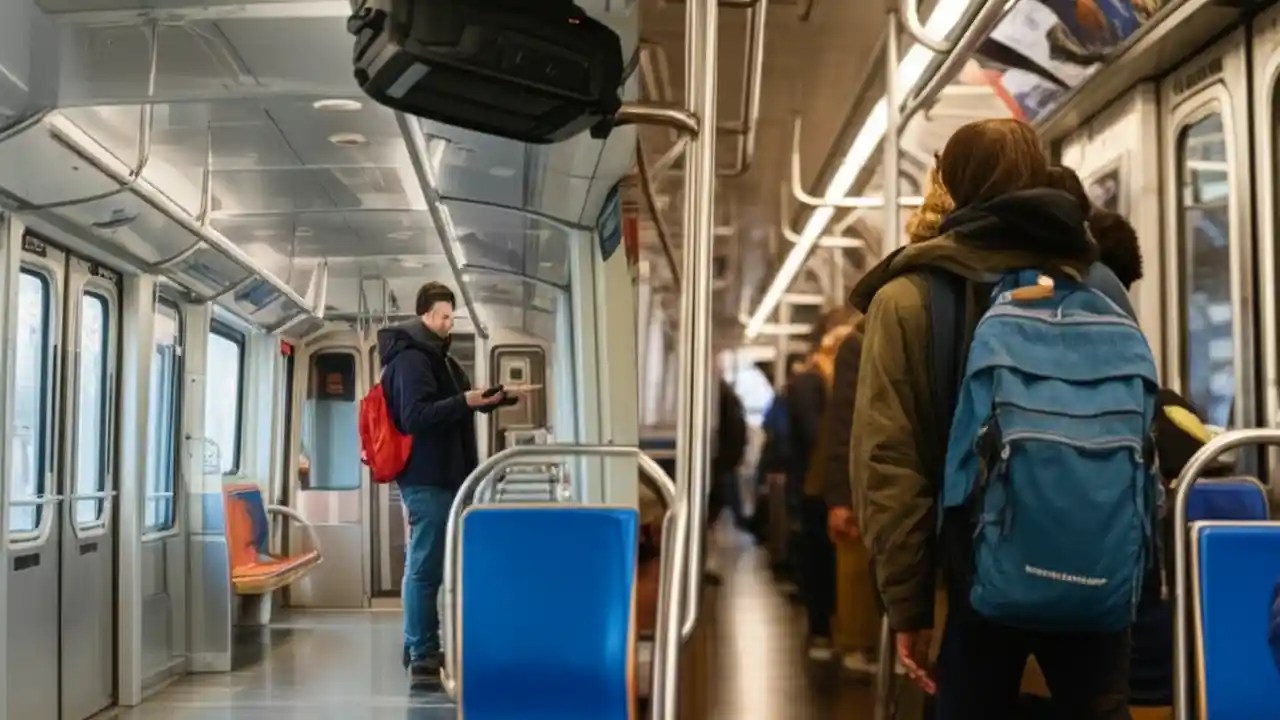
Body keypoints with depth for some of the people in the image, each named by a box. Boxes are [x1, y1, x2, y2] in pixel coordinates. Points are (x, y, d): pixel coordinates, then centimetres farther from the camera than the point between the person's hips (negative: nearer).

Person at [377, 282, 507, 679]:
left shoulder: (434, 355, 20)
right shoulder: (411, 357, -12)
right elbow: (415, 416, -23)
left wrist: (481, 400, 12)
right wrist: (465, 402, -27)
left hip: (438, 474, 11)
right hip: (426, 476, -11)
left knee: (426, 563, 14)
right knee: (426, 564, -8)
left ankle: (419, 647, 22)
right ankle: (423, 653, -5)